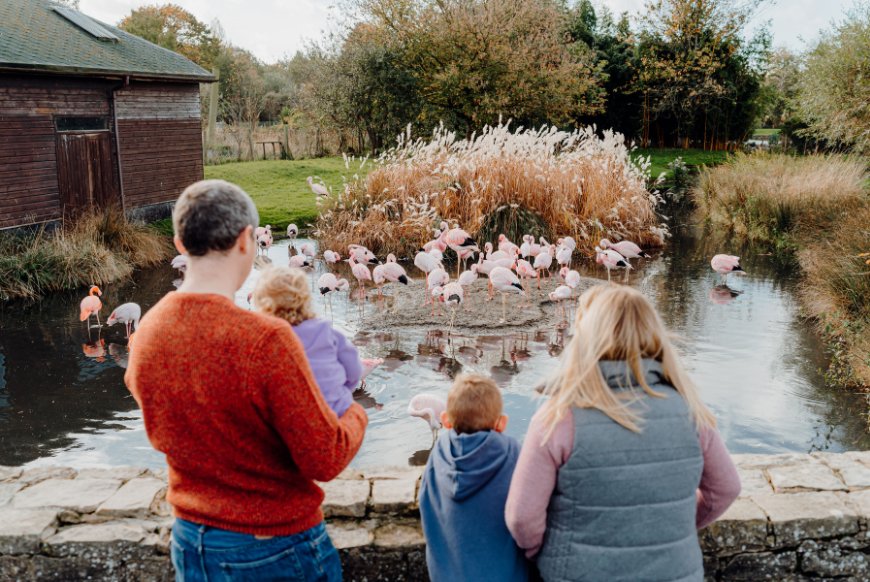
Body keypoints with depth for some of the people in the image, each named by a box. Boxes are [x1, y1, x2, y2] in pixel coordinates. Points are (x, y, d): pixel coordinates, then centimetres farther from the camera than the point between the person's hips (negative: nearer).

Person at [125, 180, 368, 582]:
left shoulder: (145, 336, -9)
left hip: (190, 542, 6)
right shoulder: (266, 340, -30)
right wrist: (356, 415, -2)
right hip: (276, 549, -5)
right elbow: (325, 461, -22)